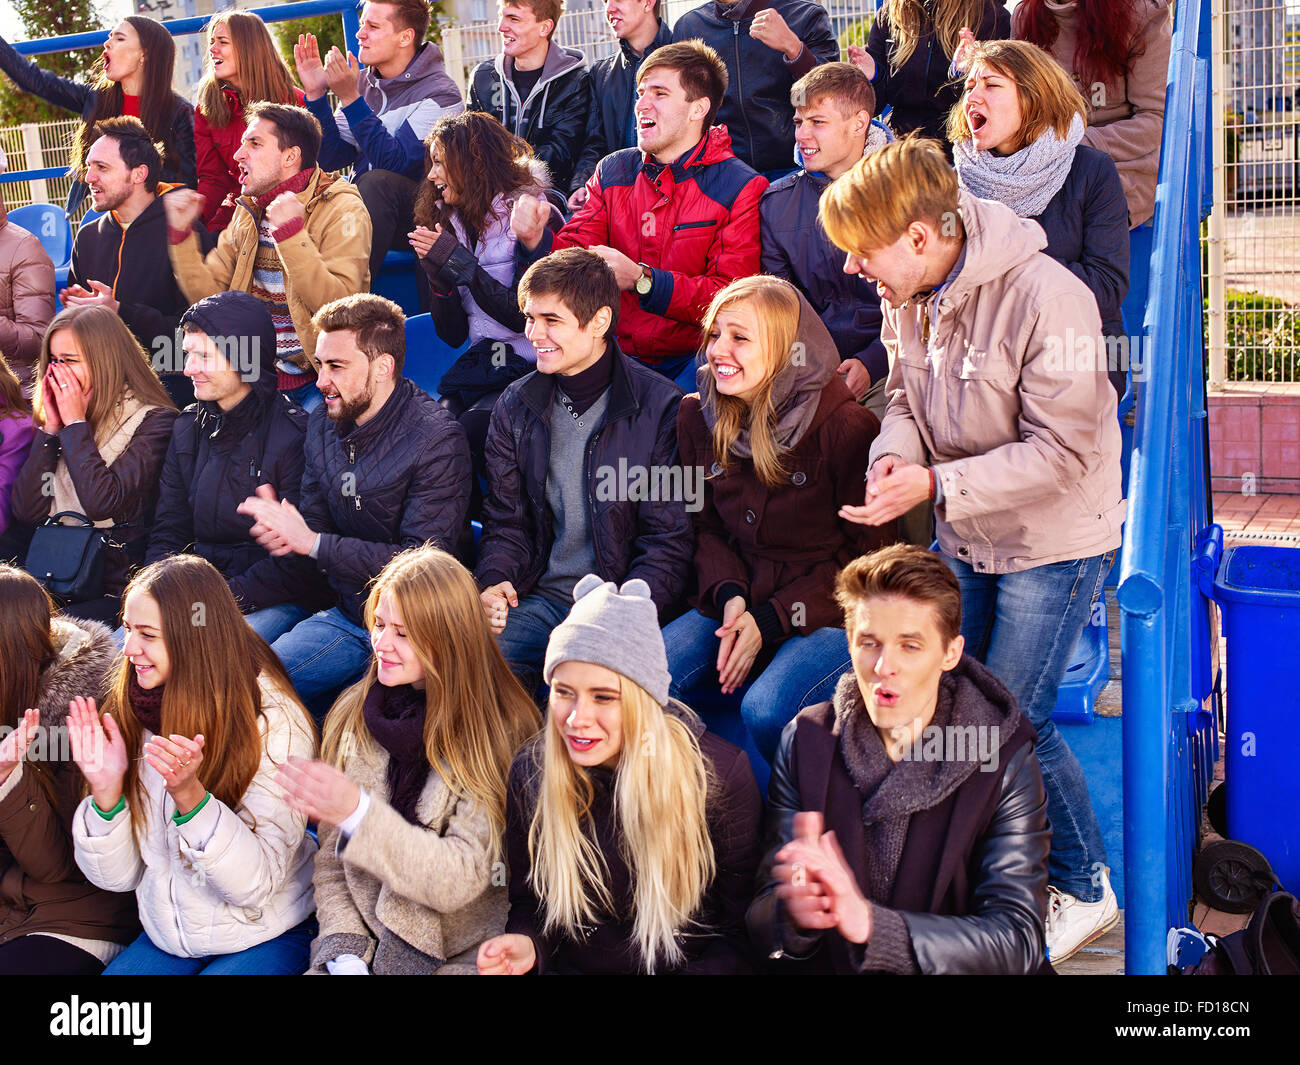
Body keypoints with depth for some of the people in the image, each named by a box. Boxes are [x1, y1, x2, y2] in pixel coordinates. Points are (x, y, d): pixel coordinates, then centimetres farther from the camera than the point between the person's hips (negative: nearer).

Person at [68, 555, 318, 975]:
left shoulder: (275, 723, -15)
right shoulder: (129, 716, -2)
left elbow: (256, 884, -19)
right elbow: (117, 876, 0)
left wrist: (190, 795, -32)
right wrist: (106, 794, -18)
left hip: (263, 937, -3)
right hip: (166, 937, 3)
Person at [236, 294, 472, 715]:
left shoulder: (436, 440, -15)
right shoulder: (323, 425, 8)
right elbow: (316, 519, 15)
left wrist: (312, 542, -21)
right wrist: (283, 531, -11)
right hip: (343, 613, 7)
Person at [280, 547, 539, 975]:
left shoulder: (500, 734, -8)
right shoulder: (352, 715, 5)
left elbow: (460, 879, -15)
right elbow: (331, 864, 8)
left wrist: (356, 813, -23)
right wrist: (346, 953, -6)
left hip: (462, 955, -2)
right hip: (367, 945, 3)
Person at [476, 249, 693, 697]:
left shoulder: (661, 407, -4)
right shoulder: (516, 405, 11)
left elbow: (669, 538, -5)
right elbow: (506, 519, 15)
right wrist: (495, 581, -7)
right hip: (540, 597, 4)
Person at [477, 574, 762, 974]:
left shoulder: (719, 773, -12)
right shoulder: (531, 771, -4)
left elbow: (739, 932, -6)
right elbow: (528, 901, 8)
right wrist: (527, 944, -13)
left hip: (688, 964, -1)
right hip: (570, 965, 1)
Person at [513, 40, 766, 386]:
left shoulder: (742, 189, -4)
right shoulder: (613, 171, 11)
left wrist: (642, 280, -24)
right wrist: (537, 240, -18)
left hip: (696, 359, -4)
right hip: (621, 353, 4)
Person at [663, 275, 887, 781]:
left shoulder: (844, 426, -14)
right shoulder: (698, 417, 3)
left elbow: (865, 550, -8)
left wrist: (771, 620, -15)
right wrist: (730, 596, -10)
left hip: (828, 611, -5)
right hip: (737, 601, 5)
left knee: (767, 711, -32)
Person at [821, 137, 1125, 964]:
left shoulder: (1045, 297, -26)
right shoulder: (907, 296, -5)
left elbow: (1061, 449, -24)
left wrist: (936, 485, -29)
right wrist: (895, 453, -13)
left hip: (1055, 541, -7)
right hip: (965, 536, 7)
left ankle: (1086, 888, 21)